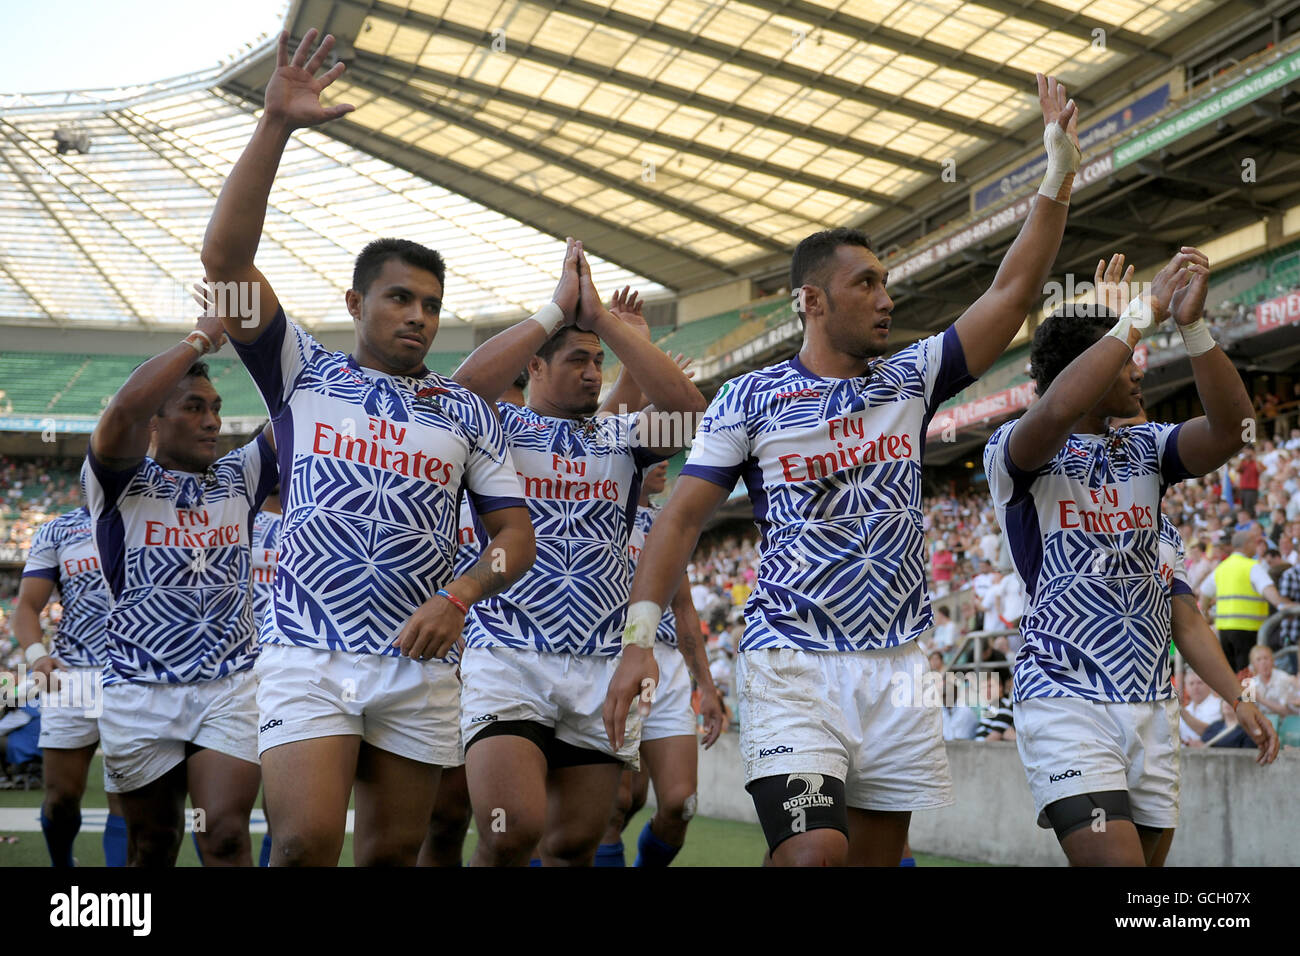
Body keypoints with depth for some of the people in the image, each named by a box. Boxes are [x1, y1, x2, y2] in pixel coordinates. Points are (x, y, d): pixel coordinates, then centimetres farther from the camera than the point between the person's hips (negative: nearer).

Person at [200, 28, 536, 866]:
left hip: (419, 666, 3)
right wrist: (275, 127, -13)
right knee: (305, 845, -16)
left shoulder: (467, 412, 12)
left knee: (392, 855, 8)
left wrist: (462, 594, -11)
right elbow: (225, 259, -5)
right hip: (307, 656, -2)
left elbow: (514, 533, 10)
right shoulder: (303, 375, 7)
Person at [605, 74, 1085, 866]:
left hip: (899, 664, 4)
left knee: (877, 857, 9)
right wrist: (640, 637, -13)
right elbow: (684, 517, -2)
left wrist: (1059, 172, -3)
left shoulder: (909, 381, 10)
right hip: (794, 664, -4)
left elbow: (1014, 293, 5)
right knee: (812, 853, -22)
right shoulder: (750, 399, 1)